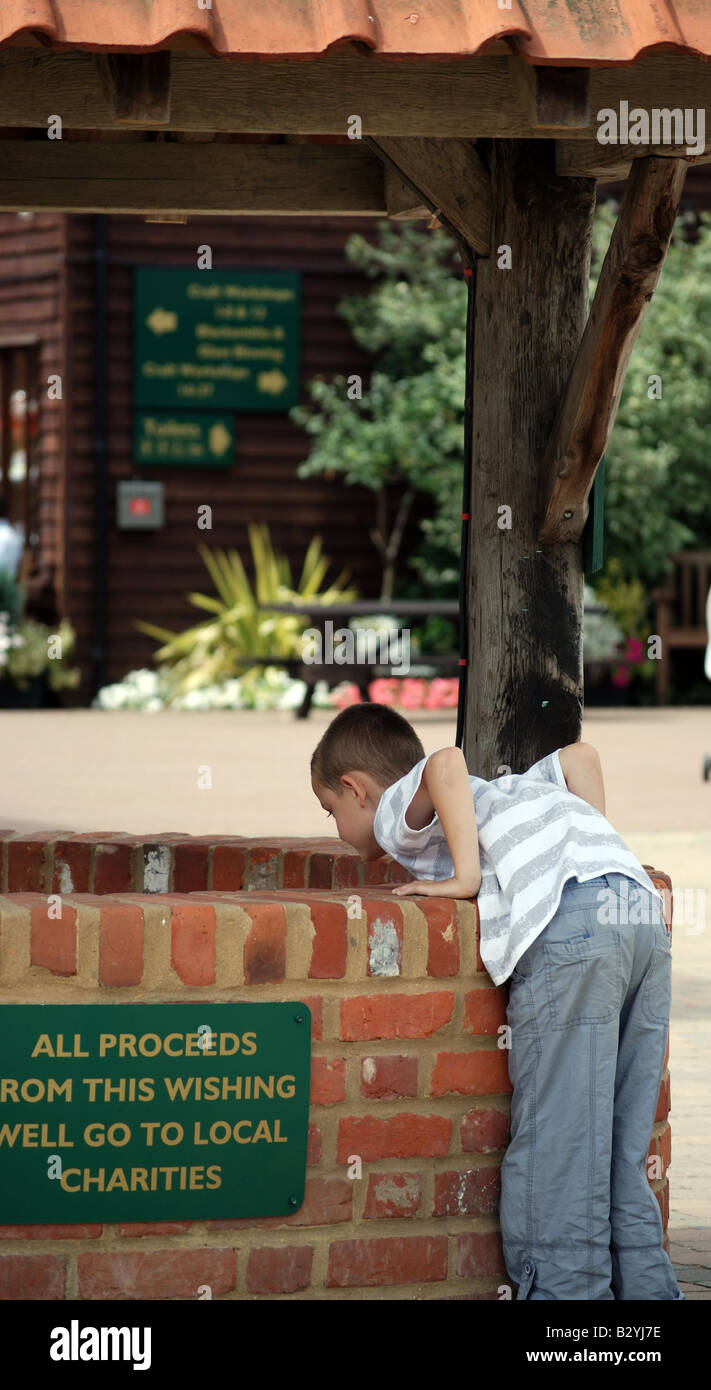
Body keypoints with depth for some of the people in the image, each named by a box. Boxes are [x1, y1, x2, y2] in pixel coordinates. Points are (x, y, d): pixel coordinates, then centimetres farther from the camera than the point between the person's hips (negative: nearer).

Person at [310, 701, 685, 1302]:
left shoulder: (397, 810, 13)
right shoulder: (491, 795, 36)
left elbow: (445, 764, -8)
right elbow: (580, 754, 33)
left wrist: (464, 878, -6)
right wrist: (594, 855, 28)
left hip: (569, 920, -8)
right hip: (644, 910, 8)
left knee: (552, 1149, -5)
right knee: (619, 1155, 13)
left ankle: (566, 1286, -7)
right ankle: (645, 1285, 12)